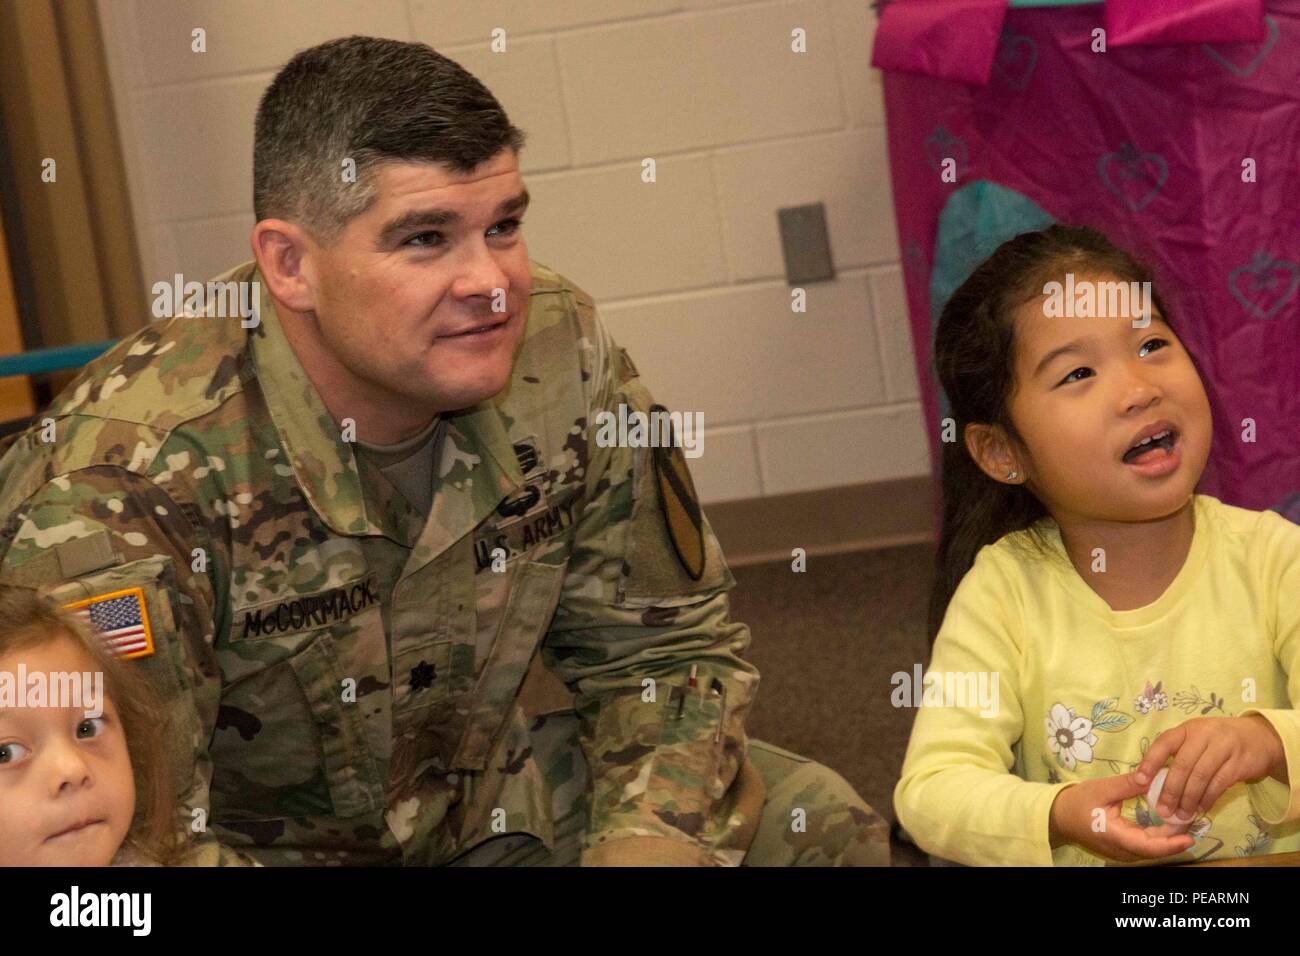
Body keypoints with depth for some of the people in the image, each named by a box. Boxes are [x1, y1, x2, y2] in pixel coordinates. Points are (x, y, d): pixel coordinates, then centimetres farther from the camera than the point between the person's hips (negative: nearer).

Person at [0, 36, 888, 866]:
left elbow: (664, 650, -2)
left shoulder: (562, 357, -13)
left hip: (494, 800, 5)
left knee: (821, 824, -8)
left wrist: (644, 841, -20)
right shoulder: (125, 478, -28)